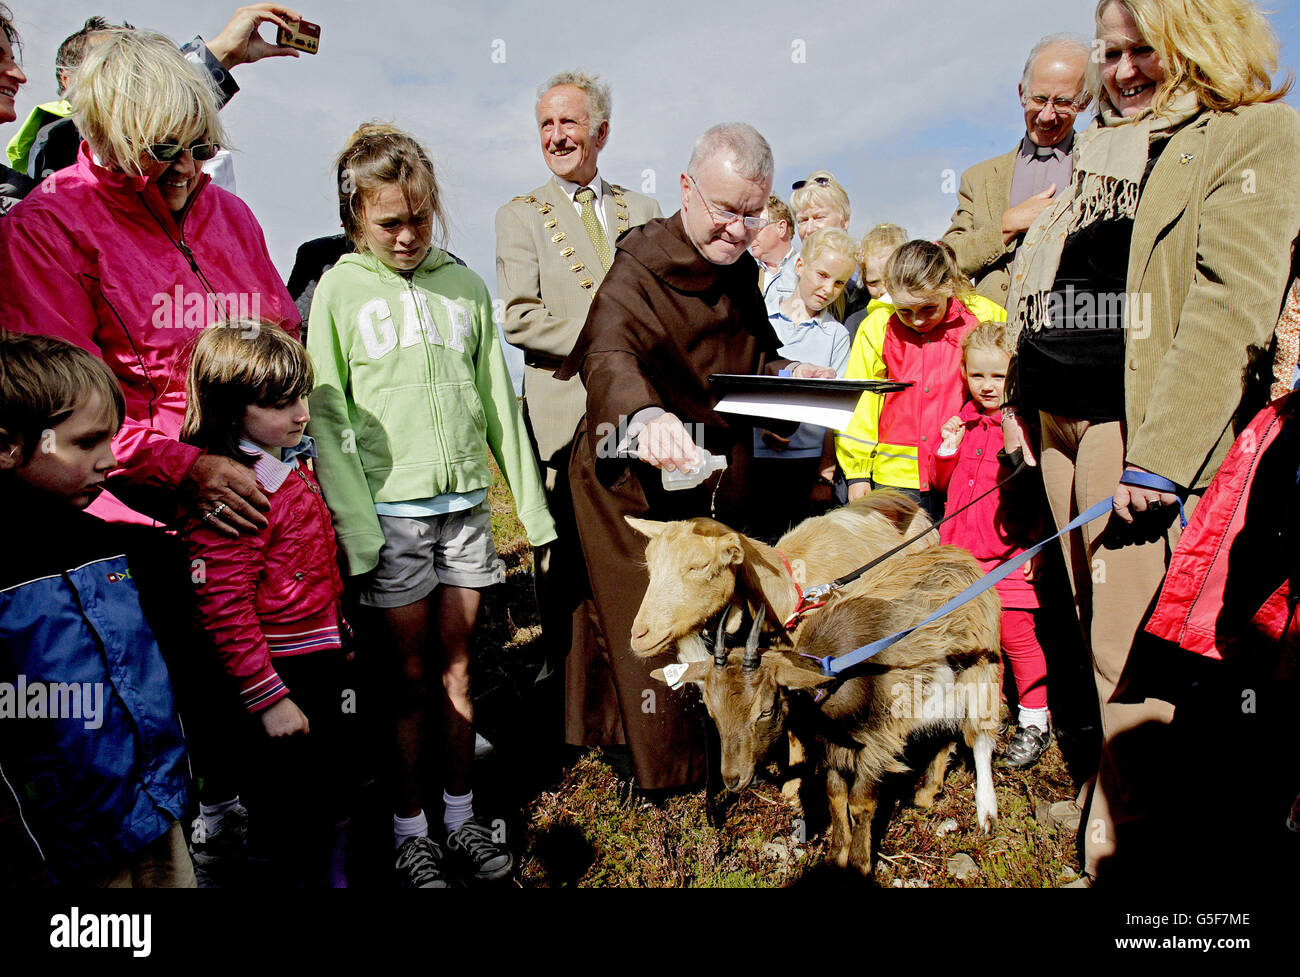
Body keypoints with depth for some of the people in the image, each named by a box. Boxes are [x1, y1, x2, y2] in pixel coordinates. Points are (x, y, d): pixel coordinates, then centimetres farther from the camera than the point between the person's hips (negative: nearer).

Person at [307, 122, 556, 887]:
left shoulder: (465, 286, 8)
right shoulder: (340, 290, 0)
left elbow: (498, 400, 11)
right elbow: (328, 420, -3)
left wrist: (533, 503, 8)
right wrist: (354, 528, -12)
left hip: (467, 502, 3)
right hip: (391, 509, -3)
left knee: (458, 669, 12)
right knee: (411, 675, 6)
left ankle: (462, 816, 26)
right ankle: (411, 830, 22)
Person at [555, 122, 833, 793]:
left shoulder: (742, 270, 10)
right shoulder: (642, 264, -14)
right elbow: (610, 355, -32)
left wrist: (790, 379, -1)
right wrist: (645, 415, -54)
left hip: (719, 479, 6)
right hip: (639, 477, -6)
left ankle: (723, 748, 29)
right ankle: (664, 766, 17)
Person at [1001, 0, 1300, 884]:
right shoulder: (1099, 148, 21)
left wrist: (1159, 451, -20)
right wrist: (1021, 395, 14)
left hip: (1140, 415, -7)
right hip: (1058, 408, 7)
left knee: (1124, 638, -5)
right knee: (1091, 617, 12)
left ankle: (1122, 831, 11)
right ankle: (1105, 771, 27)